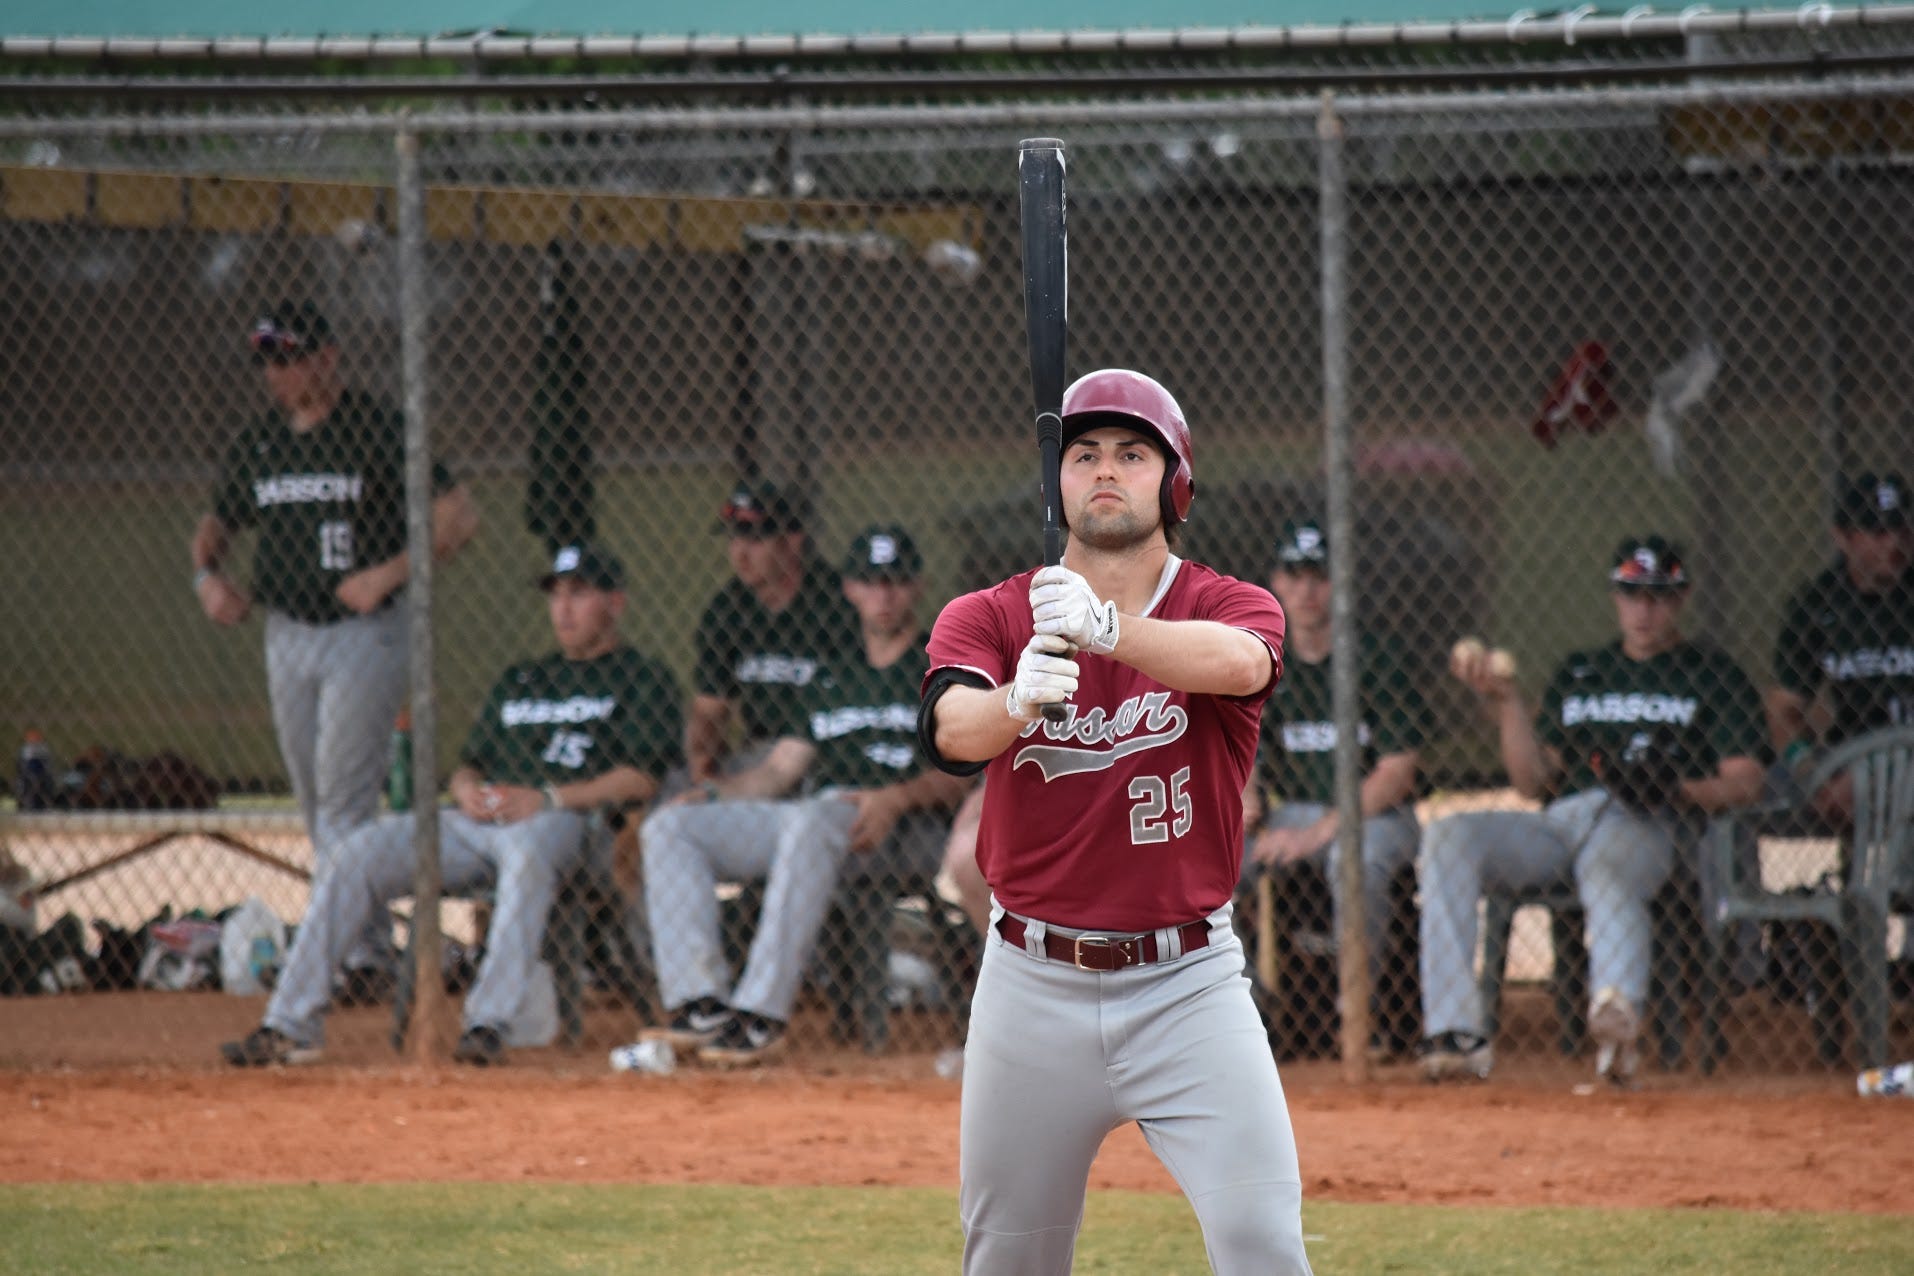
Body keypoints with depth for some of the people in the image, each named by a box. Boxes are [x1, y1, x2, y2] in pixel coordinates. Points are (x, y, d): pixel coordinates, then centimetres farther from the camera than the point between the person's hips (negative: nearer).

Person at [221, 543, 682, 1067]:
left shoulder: (642, 679, 9)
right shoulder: (520, 679, 31)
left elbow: (641, 780, -5)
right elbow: (469, 765, 26)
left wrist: (548, 800, -16)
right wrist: (466, 789, 1)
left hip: (575, 821, -6)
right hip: (482, 819, 6)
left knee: (526, 848, -42)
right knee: (362, 850, -13)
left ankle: (488, 1022, -48)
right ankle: (290, 1026, -19)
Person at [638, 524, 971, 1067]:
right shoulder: (829, 682, 29)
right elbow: (780, 769, 22)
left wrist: (897, 798, -23)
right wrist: (709, 793, 3)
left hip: (906, 824, -7)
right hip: (813, 813, 7)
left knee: (809, 822, -41)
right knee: (669, 826, -12)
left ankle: (761, 1016, -49)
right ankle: (702, 1007, -28)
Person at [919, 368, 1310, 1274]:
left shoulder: (1229, 607, -2)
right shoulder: (987, 618, 1)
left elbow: (1238, 660, -27)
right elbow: (951, 730, -20)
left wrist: (1107, 627, -45)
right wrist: (1016, 700, -43)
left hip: (1186, 985, -2)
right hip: (1033, 986, 2)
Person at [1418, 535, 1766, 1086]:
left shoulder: (1713, 675, 17)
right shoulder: (1578, 674, 30)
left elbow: (1745, 782, 4)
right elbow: (1532, 782, 22)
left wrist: (1680, 791, -14)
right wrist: (1508, 704, 9)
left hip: (1646, 828, -5)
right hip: (1561, 822, 5)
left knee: (1607, 870, -42)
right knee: (1448, 835, -23)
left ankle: (1618, 1018, -73)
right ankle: (1456, 1035, -34)